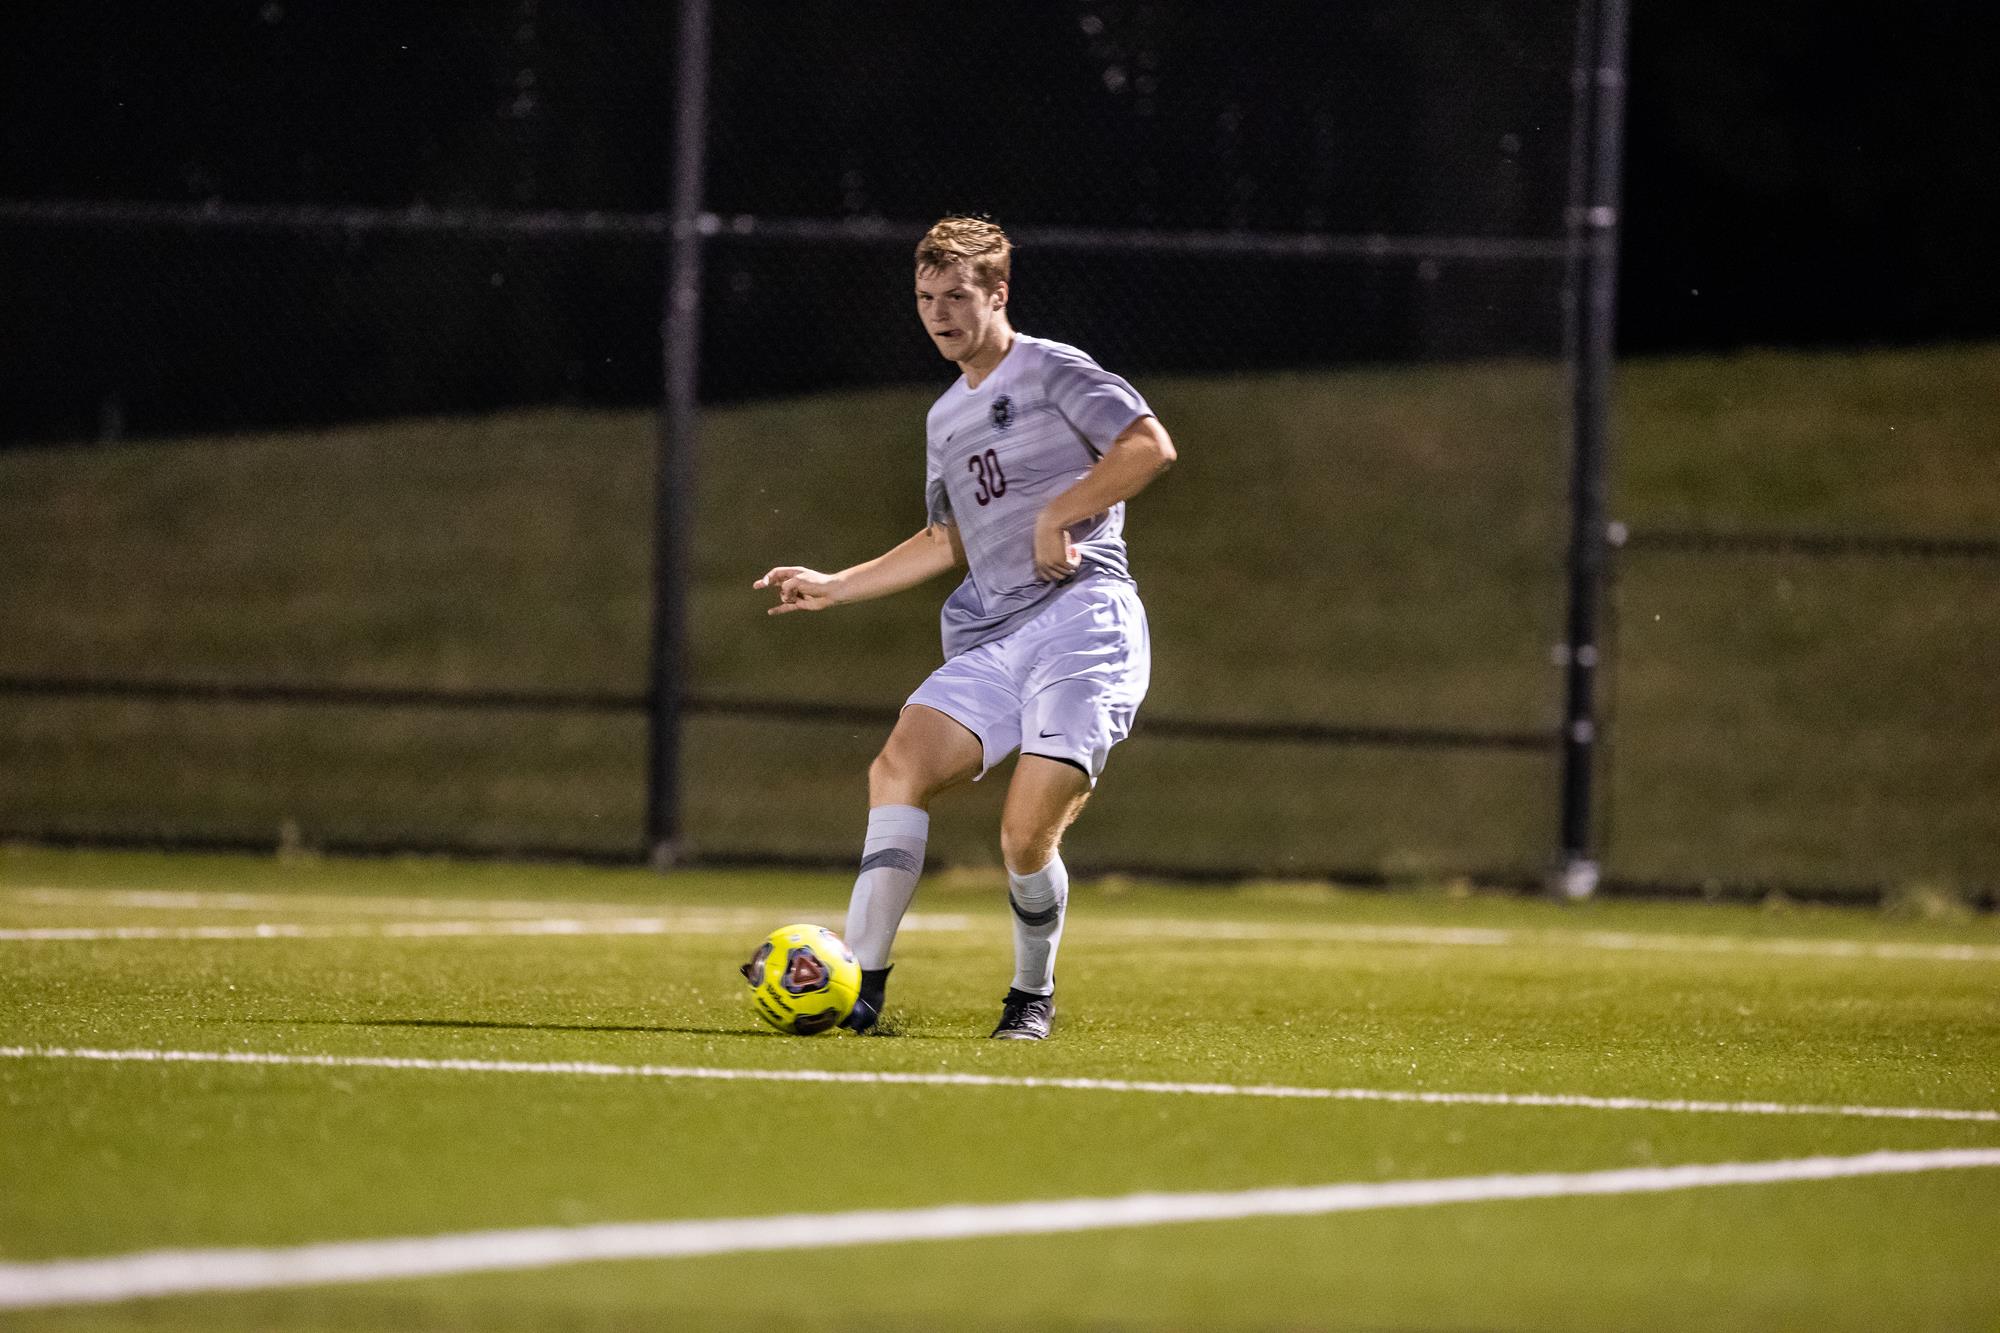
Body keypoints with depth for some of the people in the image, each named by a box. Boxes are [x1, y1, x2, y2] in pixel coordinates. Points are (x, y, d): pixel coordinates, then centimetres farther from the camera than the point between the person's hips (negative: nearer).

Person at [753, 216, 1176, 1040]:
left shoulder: (1052, 372, 1)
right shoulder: (946, 418, 25)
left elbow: (1149, 445, -12)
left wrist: (1056, 514, -16)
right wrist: (834, 587, 30)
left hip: (1082, 619, -7)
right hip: (990, 639, 7)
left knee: (1026, 835, -16)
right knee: (899, 764, -19)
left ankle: (1034, 994, 10)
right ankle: (859, 981, -25)